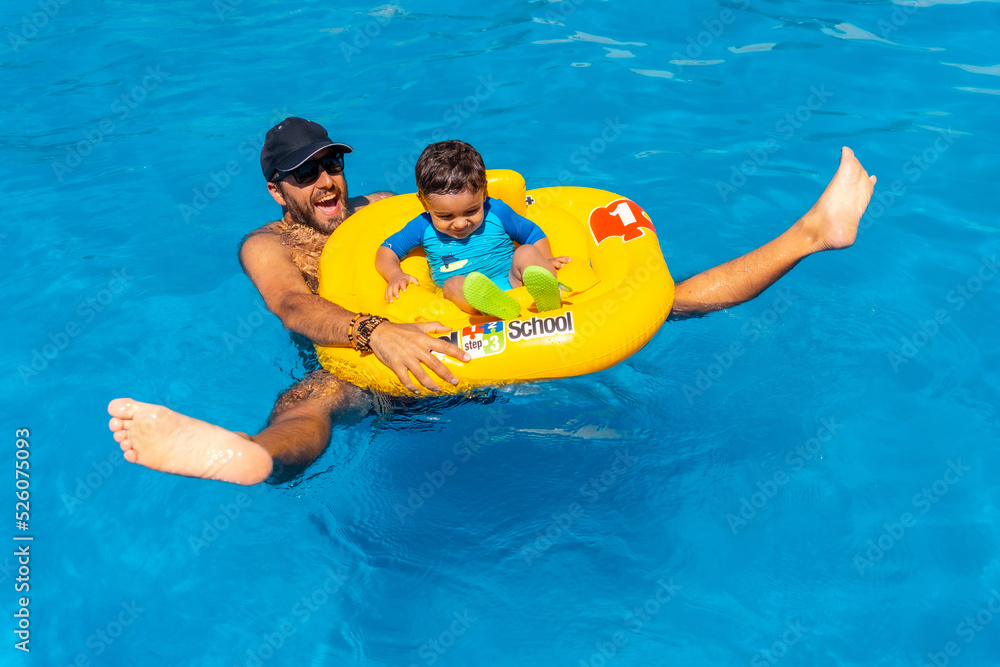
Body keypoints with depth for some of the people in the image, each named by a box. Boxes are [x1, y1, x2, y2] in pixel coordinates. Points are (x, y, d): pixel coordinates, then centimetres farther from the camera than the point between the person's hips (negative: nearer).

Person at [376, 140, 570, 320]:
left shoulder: (496, 212, 5)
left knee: (527, 252, -23)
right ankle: (503, 311, -65)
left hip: (512, 282, 1)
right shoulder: (423, 227, 6)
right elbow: (386, 251, 16)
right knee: (454, 284, -33)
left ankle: (546, 292, -55)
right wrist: (395, 275, -5)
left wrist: (546, 261, -2)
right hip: (468, 297, -1)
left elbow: (534, 234, 17)